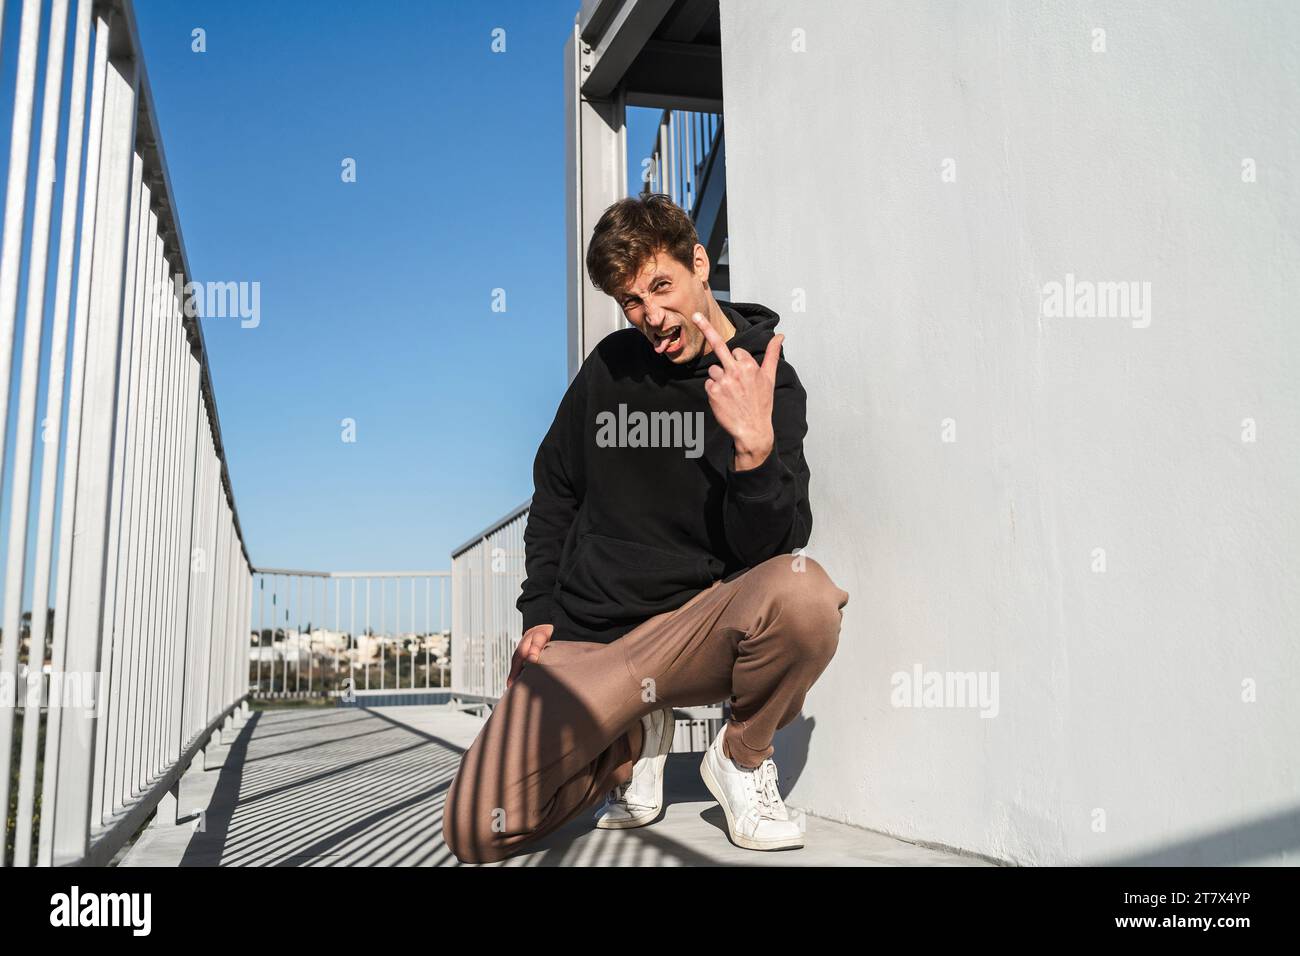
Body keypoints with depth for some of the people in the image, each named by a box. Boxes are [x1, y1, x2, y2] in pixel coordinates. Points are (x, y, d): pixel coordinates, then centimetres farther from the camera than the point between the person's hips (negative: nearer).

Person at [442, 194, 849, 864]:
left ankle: (741, 757, -4)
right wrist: (539, 611, 9)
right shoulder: (610, 367, 6)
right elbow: (554, 493, 19)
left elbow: (767, 554, -14)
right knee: (476, 831, -14)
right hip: (585, 643, 3)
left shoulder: (765, 382, -4)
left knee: (804, 593, -36)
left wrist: (756, 446, -32)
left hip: (698, 629, -2)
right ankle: (634, 739, 14)